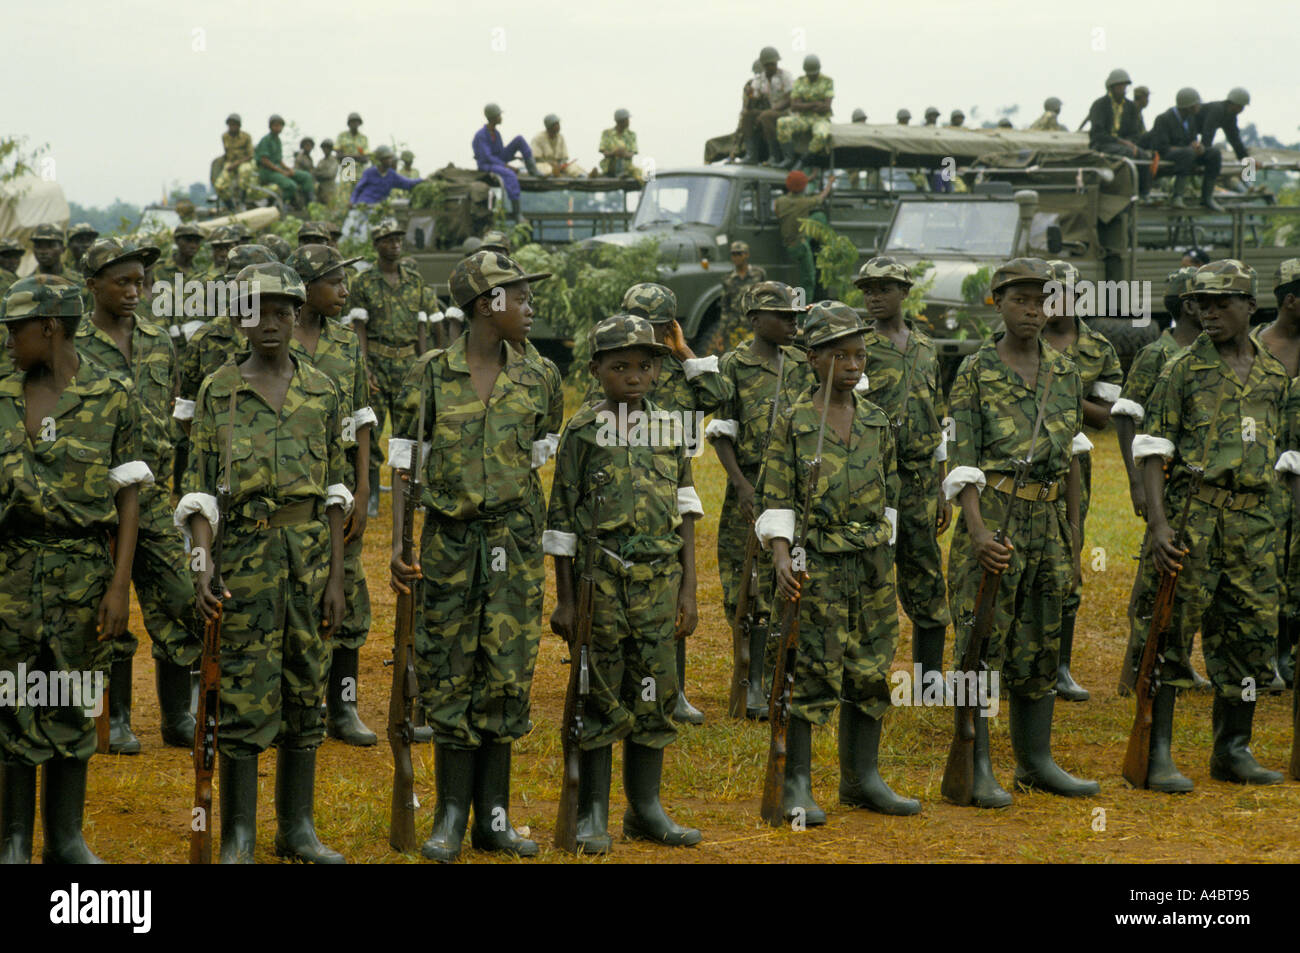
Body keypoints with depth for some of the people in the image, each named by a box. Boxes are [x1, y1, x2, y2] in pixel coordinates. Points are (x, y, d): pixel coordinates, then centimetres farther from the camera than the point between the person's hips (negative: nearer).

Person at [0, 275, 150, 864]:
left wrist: (120, 586, -9)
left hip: (83, 569, -1)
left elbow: (128, 496, -2)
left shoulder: (113, 399, -3)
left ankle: (66, 838, 17)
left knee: (72, 704, 6)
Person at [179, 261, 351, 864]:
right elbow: (201, 487, -1)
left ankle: (298, 828, 18)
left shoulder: (321, 392, 7)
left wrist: (336, 576, 3)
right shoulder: (218, 391, 0)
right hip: (246, 550, -3)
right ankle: (238, 839, 2)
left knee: (306, 689, 8)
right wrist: (201, 561, -15)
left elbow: (334, 490, 8)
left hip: (311, 550, 3)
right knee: (245, 695, -4)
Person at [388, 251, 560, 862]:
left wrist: (543, 549, 15)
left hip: (515, 543, 2)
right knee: (449, 676, 1)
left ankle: (493, 817, 11)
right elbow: (403, 466, -1)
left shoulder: (532, 382, 6)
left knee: (505, 675, 2)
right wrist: (397, 546, -9)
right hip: (451, 541, -2)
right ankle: (451, 817, 10)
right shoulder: (430, 375, -3)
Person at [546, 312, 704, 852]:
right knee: (600, 698, 0)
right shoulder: (583, 431, -2)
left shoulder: (670, 430, 8)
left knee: (654, 696, 7)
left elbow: (686, 513, 10)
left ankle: (646, 809, 17)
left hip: (659, 580, 3)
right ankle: (593, 815, 8)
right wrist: (565, 600, -4)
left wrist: (688, 591, 4)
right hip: (600, 578, -3)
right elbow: (562, 519, -1)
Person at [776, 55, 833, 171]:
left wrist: (805, 106, -11)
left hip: (821, 120, -3)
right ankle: (790, 158, -26)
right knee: (782, 123, -29)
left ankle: (802, 160, -22)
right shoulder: (799, 82, 5)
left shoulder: (828, 82, -2)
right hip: (803, 120, 3)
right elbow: (794, 106, -6)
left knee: (821, 135, -40)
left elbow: (826, 107, -11)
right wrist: (815, 104, -16)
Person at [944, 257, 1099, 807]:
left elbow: (1071, 460, 15)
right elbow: (962, 460, -11)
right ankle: (976, 769, -1)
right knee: (982, 642, -5)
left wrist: (1073, 536, 13)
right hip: (994, 519, -5)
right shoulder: (976, 374, -5)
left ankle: (1036, 761, 20)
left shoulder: (1065, 373, 10)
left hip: (1048, 521, 5)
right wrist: (978, 533, -23)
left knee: (1040, 645, 11)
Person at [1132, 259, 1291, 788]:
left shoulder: (1275, 376, 13)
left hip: (1253, 521, 5)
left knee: (1253, 635, 6)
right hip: (1192, 513, -5)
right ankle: (1157, 755, -3)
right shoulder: (1183, 369, -1)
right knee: (1172, 632, -6)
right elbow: (1153, 448, -6)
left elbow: (1280, 453, 20)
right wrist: (1158, 523, -17)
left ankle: (1233, 752, 17)